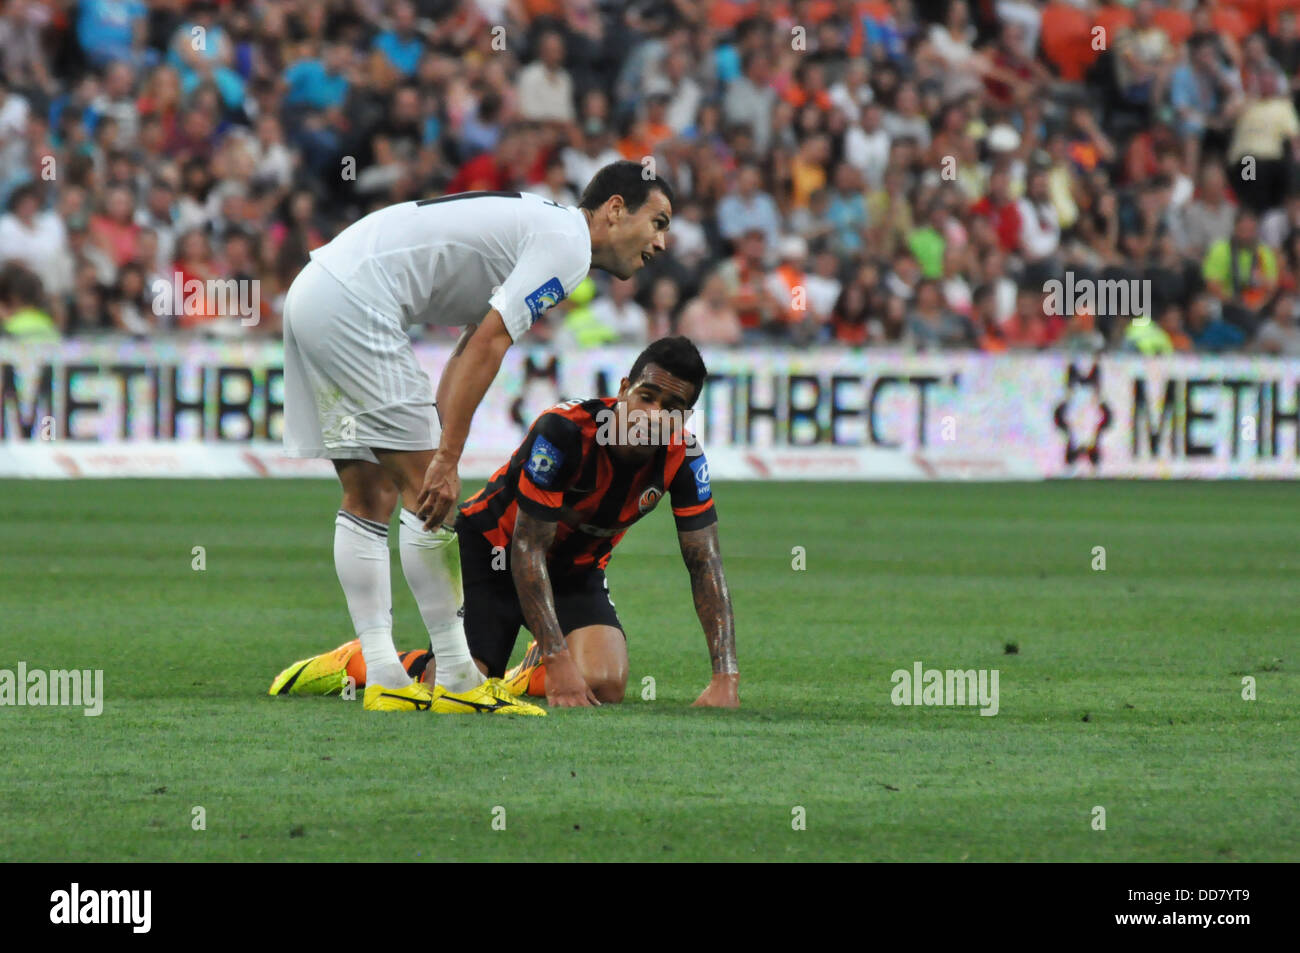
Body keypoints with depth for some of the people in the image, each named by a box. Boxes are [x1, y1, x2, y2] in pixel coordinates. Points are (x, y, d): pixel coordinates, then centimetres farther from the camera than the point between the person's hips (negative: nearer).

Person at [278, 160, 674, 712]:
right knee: (425, 493, -7)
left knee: (369, 497, 10)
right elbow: (487, 346, -16)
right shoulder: (567, 243, -8)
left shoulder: (534, 227, 23)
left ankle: (384, 682, 8)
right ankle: (457, 683, -4)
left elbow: (470, 352, 22)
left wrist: (435, 448, 15)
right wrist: (445, 459, -17)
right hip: (354, 308, -11)